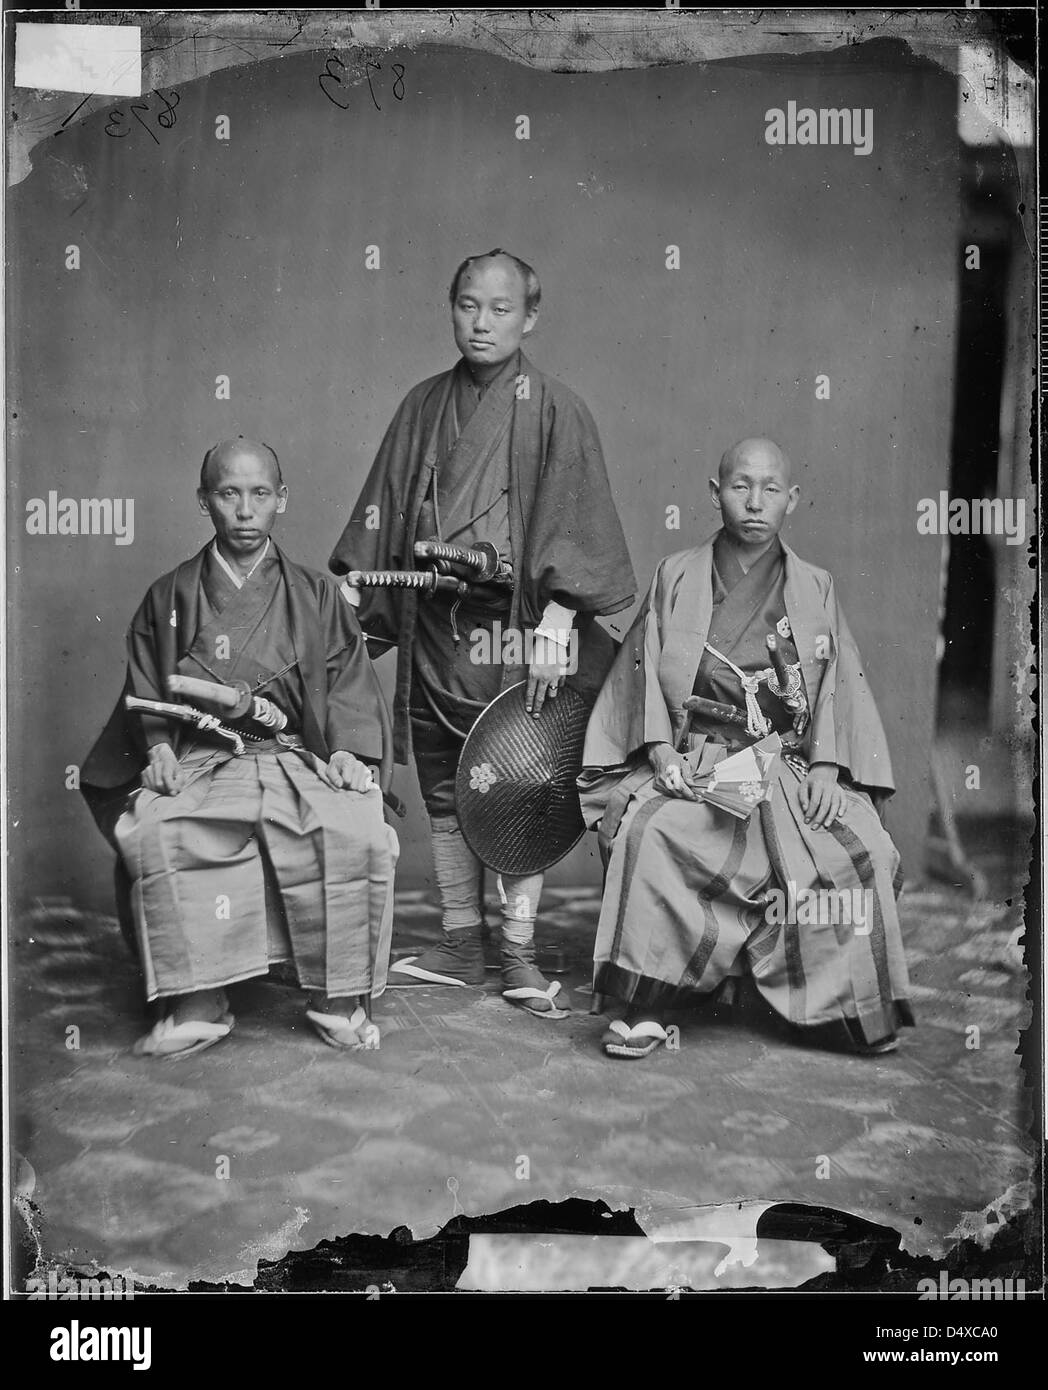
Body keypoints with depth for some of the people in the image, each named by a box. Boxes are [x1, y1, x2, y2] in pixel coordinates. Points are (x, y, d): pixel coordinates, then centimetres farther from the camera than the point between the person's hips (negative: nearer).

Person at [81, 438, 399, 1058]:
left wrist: (348, 751, -8)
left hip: (299, 763, 0)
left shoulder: (317, 594, 15)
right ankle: (197, 1005, -22)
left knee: (358, 831, -31)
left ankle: (341, 1001, -15)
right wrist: (158, 747, -5)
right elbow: (147, 689, 14)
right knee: (154, 832, -33)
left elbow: (348, 683, 10)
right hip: (198, 766, 1)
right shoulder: (169, 597, 16)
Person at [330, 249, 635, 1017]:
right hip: (432, 628, 5)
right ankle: (460, 943, 22)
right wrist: (348, 591, 5)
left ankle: (518, 954, 11)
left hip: (513, 629, -5)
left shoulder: (554, 410, -2)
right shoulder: (424, 407, 12)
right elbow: (384, 507, 13)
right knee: (443, 792, 10)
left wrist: (556, 620, -18)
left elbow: (571, 519, -9)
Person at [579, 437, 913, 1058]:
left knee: (862, 850, -24)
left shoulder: (815, 589, 13)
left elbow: (838, 687, 8)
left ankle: (854, 1007, -3)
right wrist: (661, 751, -10)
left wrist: (826, 770, -7)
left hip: (791, 767, 1)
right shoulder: (676, 577, 10)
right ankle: (649, 1007, -21)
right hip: (693, 762, -1)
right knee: (650, 832, -31)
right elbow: (645, 673, 5)